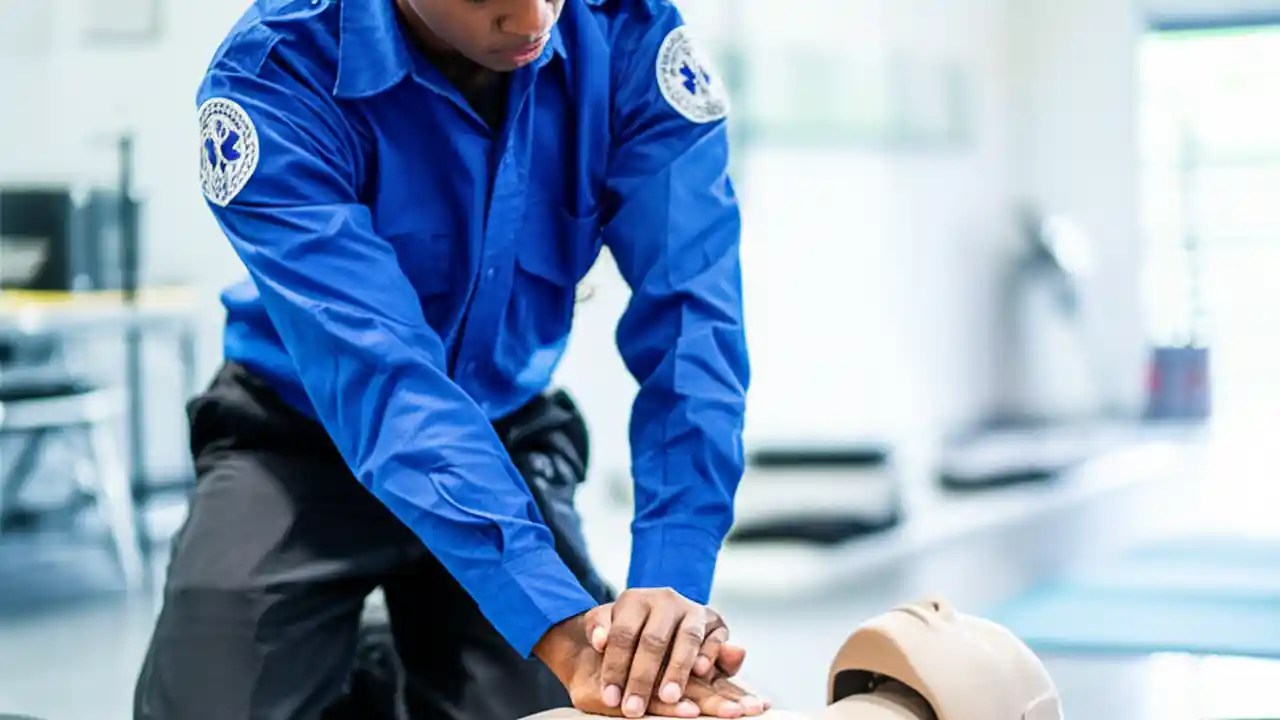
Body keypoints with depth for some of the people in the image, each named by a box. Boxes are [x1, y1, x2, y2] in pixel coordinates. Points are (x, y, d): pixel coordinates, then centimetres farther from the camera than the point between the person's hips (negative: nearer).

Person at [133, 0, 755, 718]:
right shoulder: (276, 79, -27)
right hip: (303, 440, -2)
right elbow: (376, 373, -35)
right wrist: (559, 623, -43)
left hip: (503, 437, 2)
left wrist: (672, 580, -37)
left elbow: (690, 317, -24)